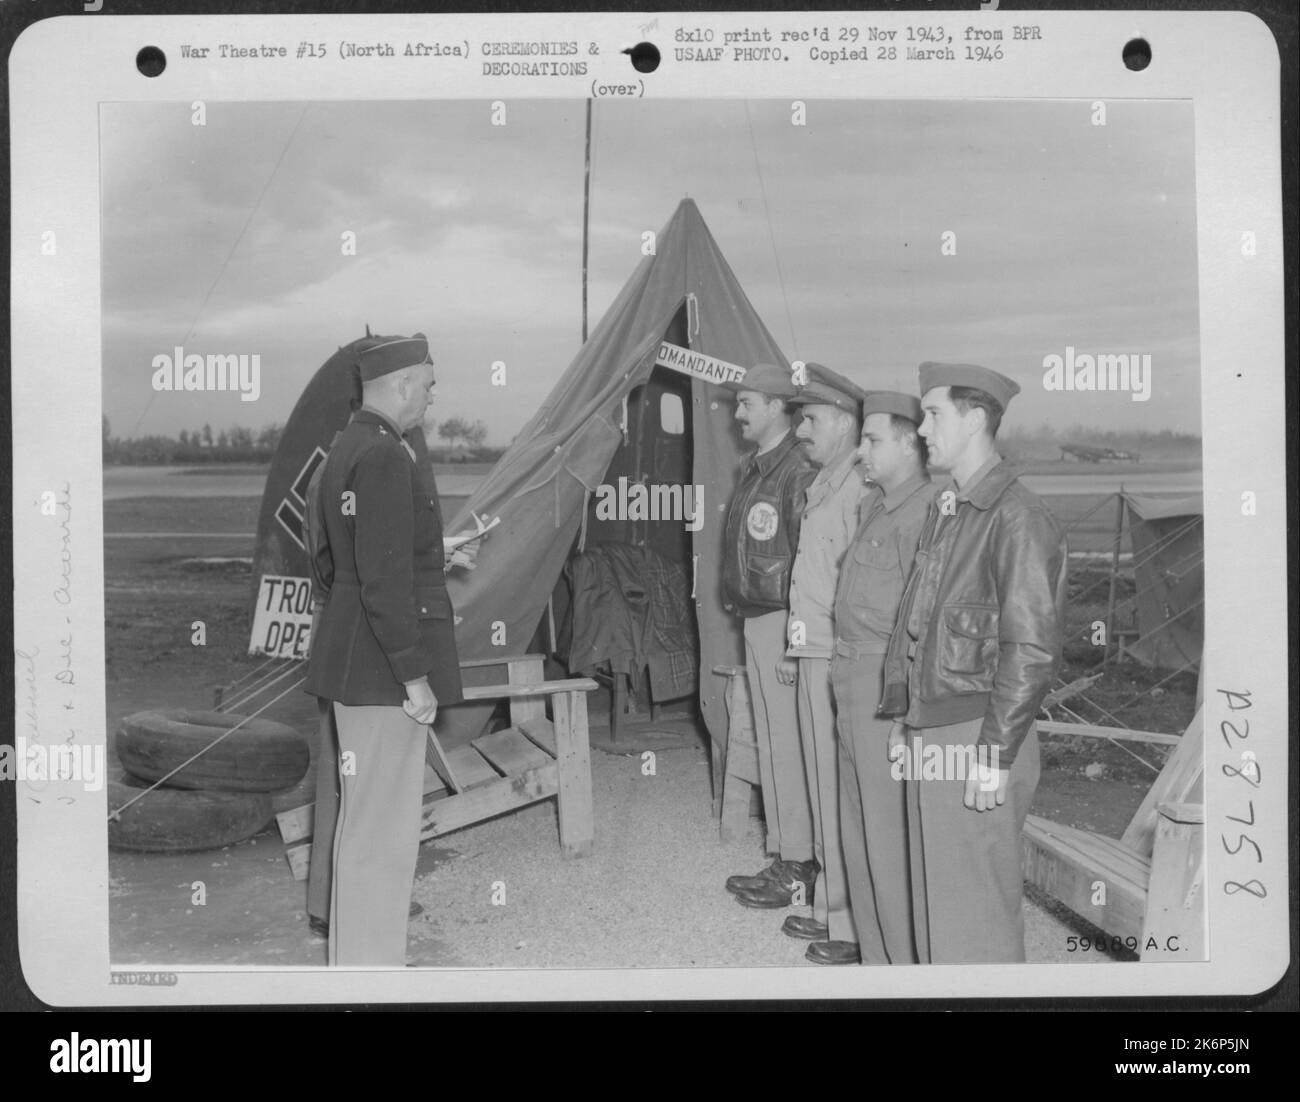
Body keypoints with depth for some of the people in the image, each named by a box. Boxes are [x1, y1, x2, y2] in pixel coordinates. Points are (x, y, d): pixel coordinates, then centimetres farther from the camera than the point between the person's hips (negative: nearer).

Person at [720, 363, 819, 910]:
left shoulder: (801, 472, -15)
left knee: (789, 744, -3)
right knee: (770, 742, 15)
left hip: (783, 622, -10)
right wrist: (737, 605, 18)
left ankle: (799, 869, 6)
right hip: (755, 621, 10)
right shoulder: (752, 469, 15)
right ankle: (782, 857, 25)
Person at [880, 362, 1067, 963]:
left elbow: (1032, 650, -17)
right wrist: (903, 720, 15)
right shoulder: (943, 511, 14)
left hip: (977, 739, -8)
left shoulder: (1017, 518, -14)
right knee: (931, 905, 16)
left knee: (975, 914, 1)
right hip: (928, 740, 8)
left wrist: (993, 757, -17)